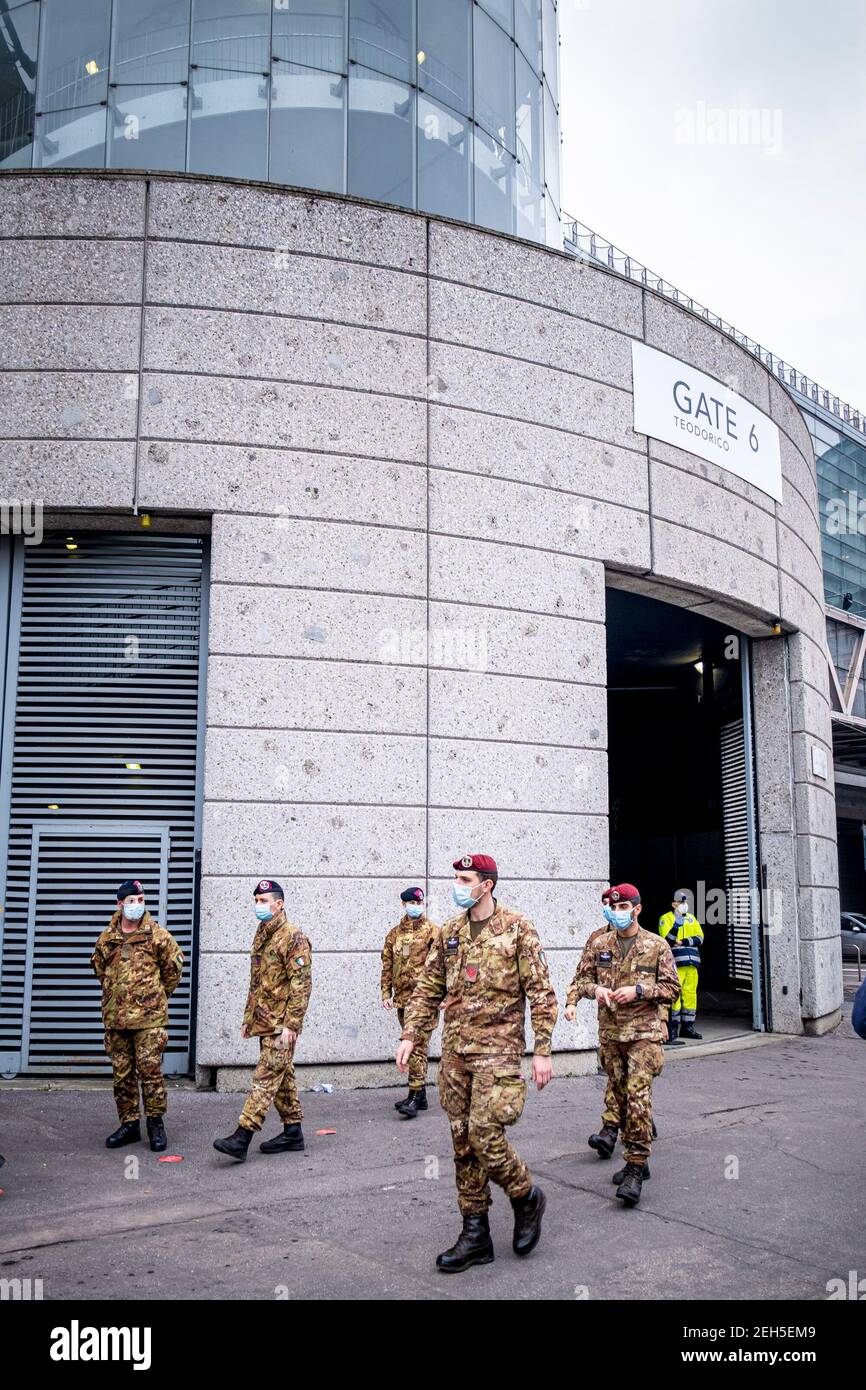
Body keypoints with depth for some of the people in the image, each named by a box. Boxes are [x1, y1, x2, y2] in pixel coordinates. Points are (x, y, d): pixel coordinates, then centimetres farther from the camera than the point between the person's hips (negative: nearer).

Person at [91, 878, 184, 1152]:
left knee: (150, 1070, -4)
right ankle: (129, 1124, 21)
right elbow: (99, 967, 23)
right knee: (122, 1074, 10)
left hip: (149, 1017, -4)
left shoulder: (157, 934, -4)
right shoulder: (107, 937, 7)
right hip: (115, 1017, 4)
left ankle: (156, 1123, 9)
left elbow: (174, 967, 5)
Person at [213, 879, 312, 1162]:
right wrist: (248, 1017, 20)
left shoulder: (293, 938, -14)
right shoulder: (261, 936, 14)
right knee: (282, 1077, 14)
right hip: (264, 1022, 9)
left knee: (265, 1078, -9)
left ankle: (241, 1138, -12)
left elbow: (301, 984, -18)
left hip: (281, 1025, -9)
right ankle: (293, 1132, 22)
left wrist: (290, 1024, -21)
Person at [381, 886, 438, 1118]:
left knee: (417, 1044, -11)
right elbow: (387, 965, 15)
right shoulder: (395, 933, 13)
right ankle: (420, 1094, 21)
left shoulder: (432, 931, -3)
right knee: (412, 1045, 13)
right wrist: (386, 993, 8)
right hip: (401, 997, 6)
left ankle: (415, 1096, -9)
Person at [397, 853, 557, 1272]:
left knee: (485, 1136, -12)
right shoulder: (448, 933, 9)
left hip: (498, 1049, -6)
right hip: (455, 1050, 6)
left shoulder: (518, 929, -6)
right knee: (462, 1142, 8)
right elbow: (428, 988, 13)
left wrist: (542, 1051, -10)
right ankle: (475, 1236, 18)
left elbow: (541, 992, -6)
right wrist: (410, 1036, 5)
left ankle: (527, 1198, 17)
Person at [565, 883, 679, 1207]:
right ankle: (637, 1161, 25)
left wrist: (638, 990, -14)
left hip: (644, 1031, -4)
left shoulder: (657, 945, -2)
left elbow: (672, 987, -1)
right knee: (621, 1092, 11)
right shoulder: (599, 945, 6)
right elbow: (581, 977, 14)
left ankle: (635, 1167, -9)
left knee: (638, 1095, -14)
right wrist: (595, 989, -8)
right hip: (609, 1032, 4)